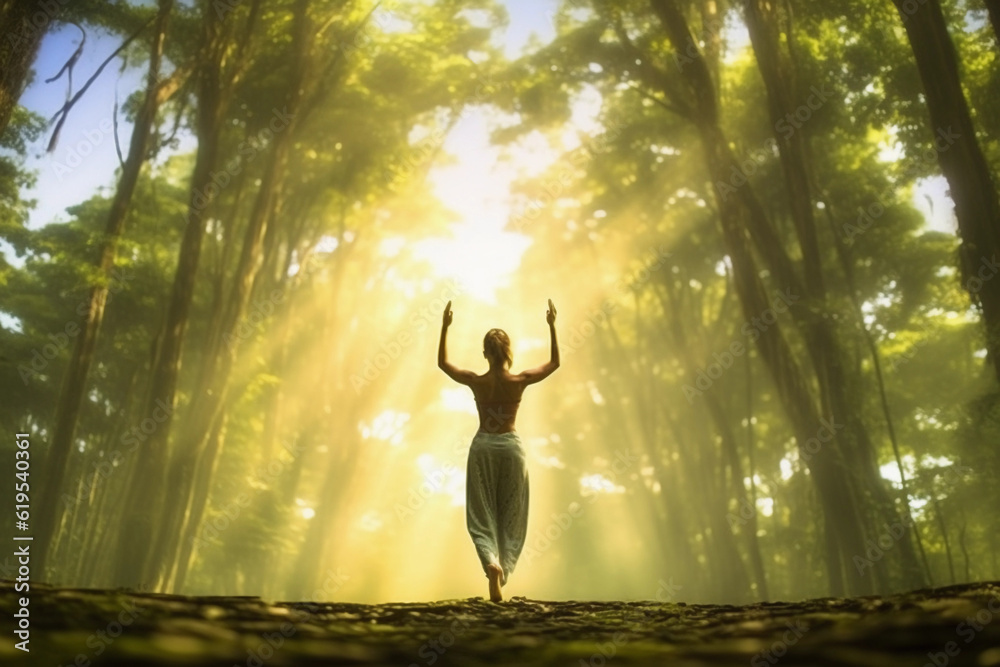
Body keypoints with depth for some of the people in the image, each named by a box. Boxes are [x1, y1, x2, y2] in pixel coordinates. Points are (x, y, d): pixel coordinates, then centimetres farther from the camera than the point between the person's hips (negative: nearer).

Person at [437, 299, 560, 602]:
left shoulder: (475, 382, -8)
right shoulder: (520, 381, -9)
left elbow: (442, 362, 6)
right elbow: (555, 362, 4)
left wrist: (445, 327, 5)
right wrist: (552, 326, 4)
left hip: (483, 445, 0)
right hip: (511, 445, 0)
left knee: (481, 514, 6)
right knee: (511, 515, 12)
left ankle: (492, 562, -21)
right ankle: (502, 571, 9)